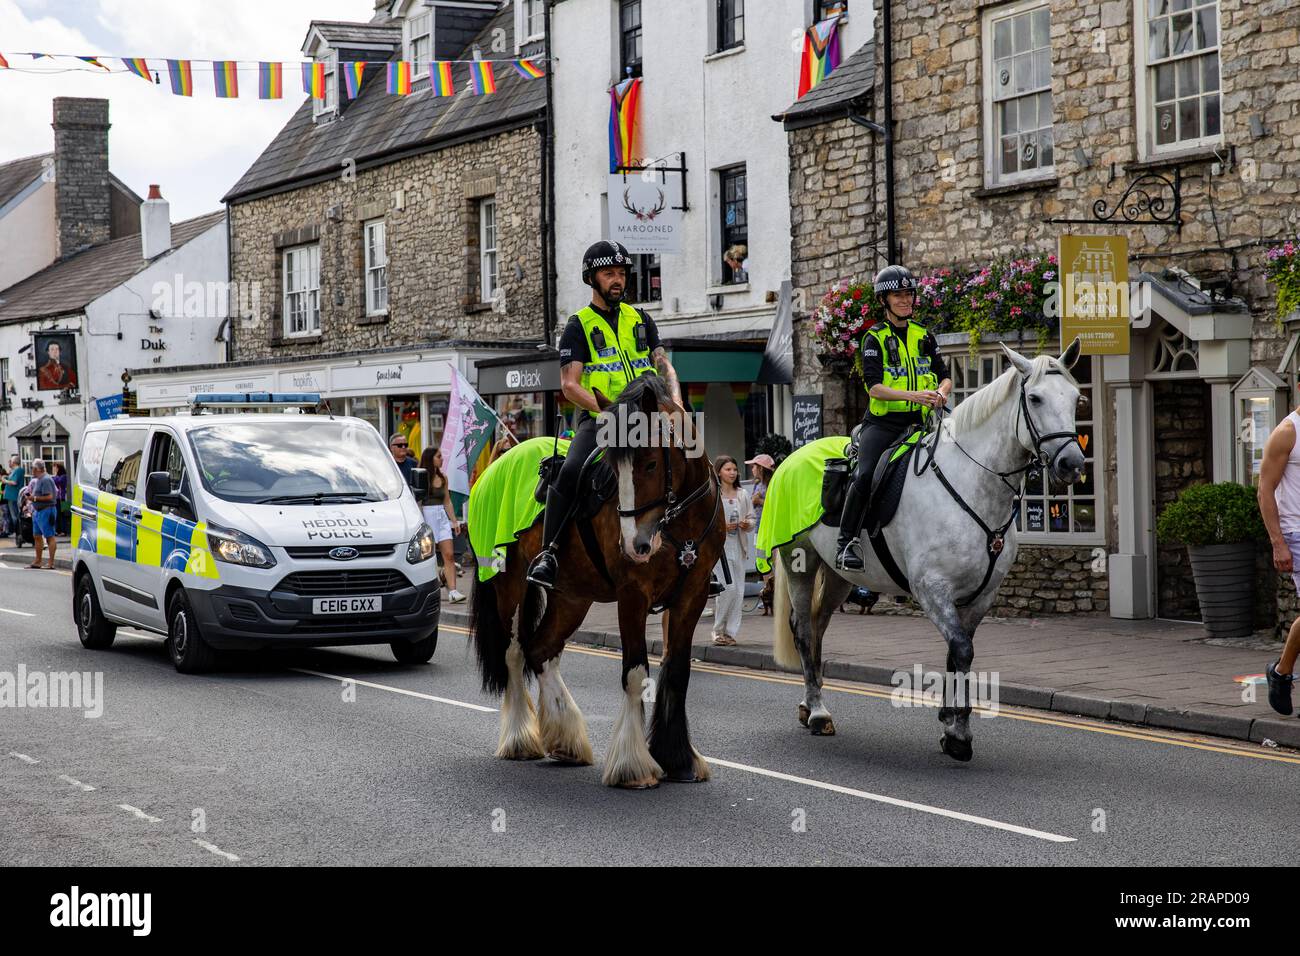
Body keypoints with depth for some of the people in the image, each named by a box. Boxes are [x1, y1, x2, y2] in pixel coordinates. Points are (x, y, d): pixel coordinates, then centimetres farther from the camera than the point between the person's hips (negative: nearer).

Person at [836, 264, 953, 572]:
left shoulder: (924, 336, 15)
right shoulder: (874, 338, 1)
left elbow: (944, 377, 16)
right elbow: (874, 387, -11)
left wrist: (940, 392, -8)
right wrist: (912, 395, -25)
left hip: (918, 422, 4)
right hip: (882, 422, -4)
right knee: (864, 475, -26)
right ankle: (846, 541, -20)